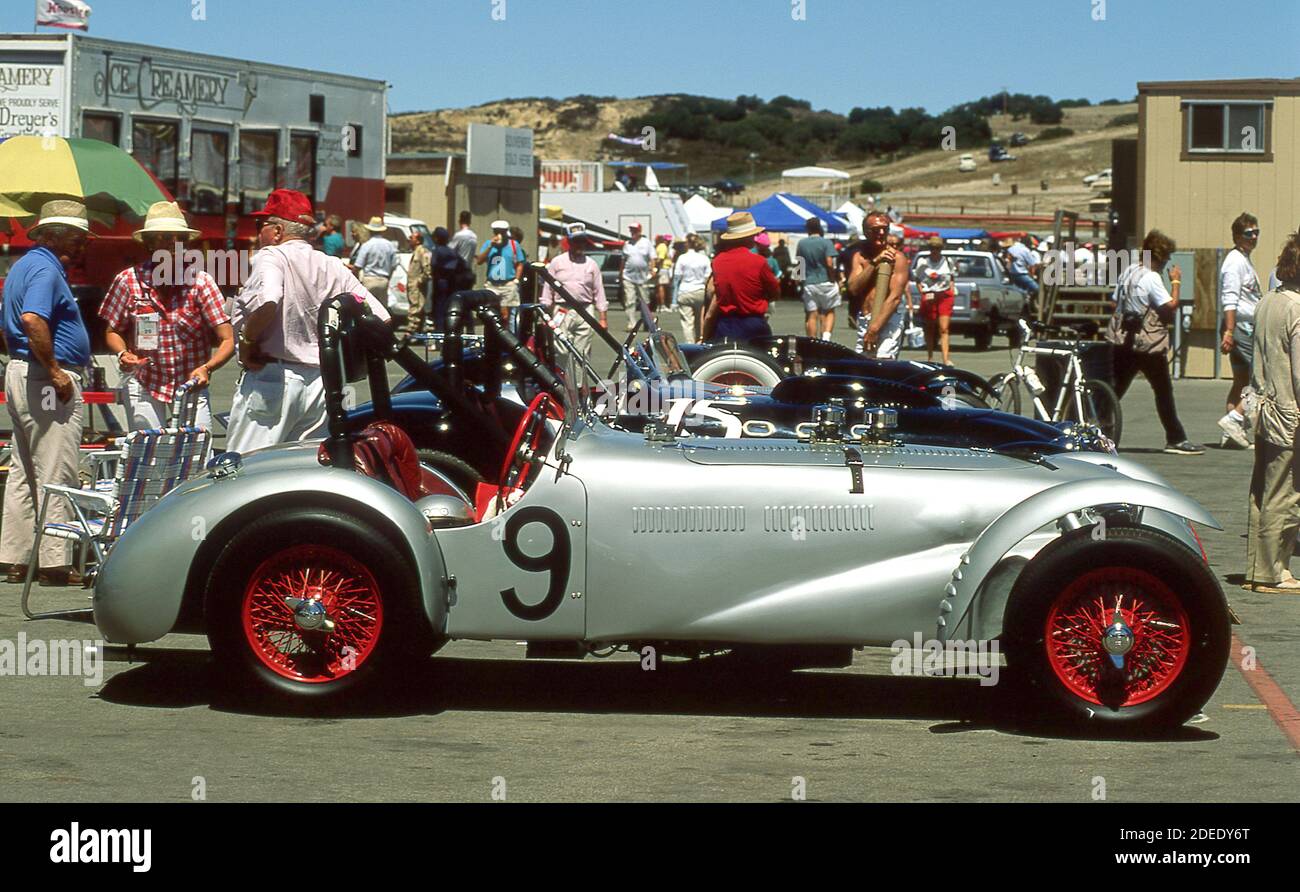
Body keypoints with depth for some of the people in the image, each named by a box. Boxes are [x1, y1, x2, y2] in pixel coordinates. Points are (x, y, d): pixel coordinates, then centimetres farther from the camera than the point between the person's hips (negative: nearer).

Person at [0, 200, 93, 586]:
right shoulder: (46, 269, -14)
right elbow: (32, 320, -30)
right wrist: (55, 371, -25)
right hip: (47, 380, -11)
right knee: (56, 476, -7)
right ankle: (54, 564, -5)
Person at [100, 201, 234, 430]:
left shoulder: (200, 281, -9)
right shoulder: (128, 280, -7)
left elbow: (227, 340, -11)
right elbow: (113, 331, 7)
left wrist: (207, 368, -29)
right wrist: (123, 354, -14)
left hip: (192, 384, 0)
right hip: (144, 384, 0)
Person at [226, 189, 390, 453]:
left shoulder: (270, 257, -8)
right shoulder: (334, 267, 12)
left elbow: (267, 302, -29)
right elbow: (380, 318, 8)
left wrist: (247, 339, -13)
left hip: (271, 379, -7)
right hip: (321, 386, 7)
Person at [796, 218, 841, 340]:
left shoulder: (801, 243, 4)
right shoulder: (826, 242, -7)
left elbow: (798, 260, 7)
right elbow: (829, 263, -13)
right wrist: (834, 280, -3)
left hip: (809, 283, 2)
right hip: (826, 281, -2)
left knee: (812, 315, 6)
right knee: (829, 312, 11)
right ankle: (826, 336, -11)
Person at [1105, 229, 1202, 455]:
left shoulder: (1128, 272, 10)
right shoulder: (1151, 278, -15)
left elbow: (1116, 302, 16)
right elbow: (1171, 306, -21)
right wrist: (1176, 282, -9)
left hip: (1123, 341, 8)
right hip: (1149, 344, -8)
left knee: (1115, 390, 10)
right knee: (1164, 391, 1)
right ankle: (1176, 439, 3)